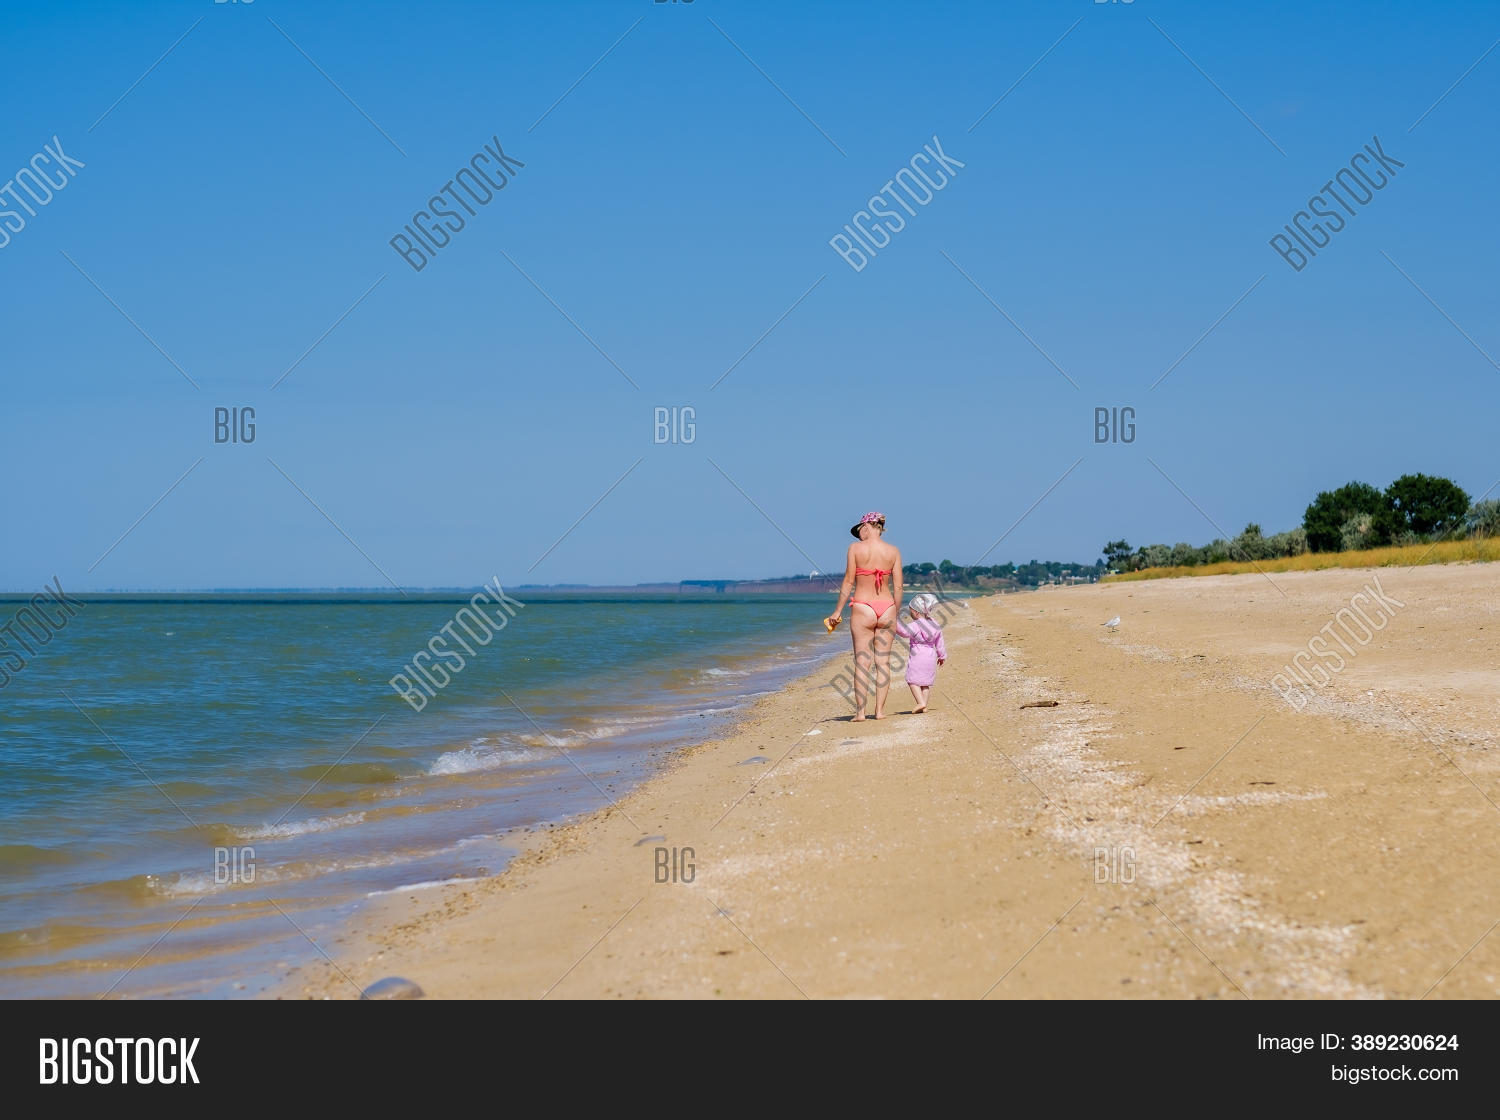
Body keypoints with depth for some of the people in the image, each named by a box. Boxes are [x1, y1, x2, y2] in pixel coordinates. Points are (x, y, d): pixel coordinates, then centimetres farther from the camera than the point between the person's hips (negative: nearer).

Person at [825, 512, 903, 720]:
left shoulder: (856, 548, -4)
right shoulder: (893, 551, 3)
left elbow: (849, 582, -4)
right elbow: (898, 588, 2)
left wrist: (838, 611, 2)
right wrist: (896, 614, 12)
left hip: (862, 607, -2)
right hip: (886, 609, 2)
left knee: (862, 661, 1)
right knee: (883, 661, 7)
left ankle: (860, 711, -1)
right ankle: (880, 710, 6)